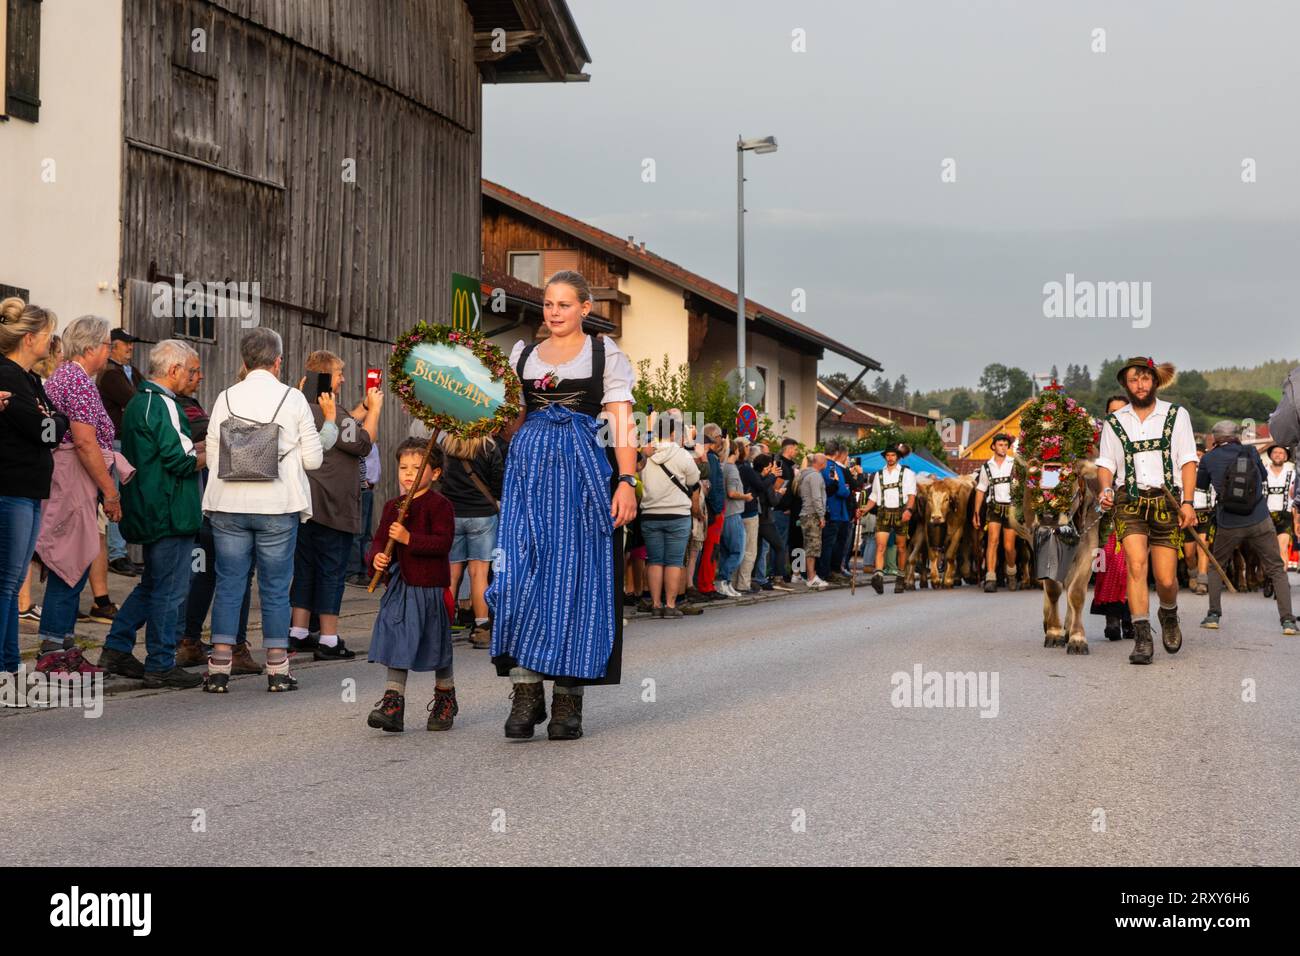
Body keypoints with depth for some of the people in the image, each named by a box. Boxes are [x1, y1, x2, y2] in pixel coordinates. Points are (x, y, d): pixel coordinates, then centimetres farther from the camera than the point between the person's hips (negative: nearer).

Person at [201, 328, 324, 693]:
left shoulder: (226, 398, 1)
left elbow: (212, 458, 1)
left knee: (228, 585, 7)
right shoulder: (293, 399, -3)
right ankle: (278, 670, 10)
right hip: (278, 506, -1)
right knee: (275, 588, 7)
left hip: (230, 505, 2)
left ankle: (219, 669, 6)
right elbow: (313, 458, -2)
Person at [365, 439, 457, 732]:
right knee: (396, 645, -1)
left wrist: (409, 539, -27)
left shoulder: (440, 505, -8)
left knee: (437, 647, 9)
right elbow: (379, 540, 10)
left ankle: (445, 700, 28)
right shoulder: (393, 507, 11)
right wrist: (377, 557, -12)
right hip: (400, 586, 5)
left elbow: (443, 542, -20)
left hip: (431, 588, -5)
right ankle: (393, 704, -2)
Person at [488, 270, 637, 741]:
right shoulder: (522, 355, 16)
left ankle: (569, 698, 1)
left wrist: (626, 480, -13)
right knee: (522, 572, -8)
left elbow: (621, 422, -2)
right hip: (530, 467, 3)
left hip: (585, 471, -3)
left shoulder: (605, 353, 6)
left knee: (576, 574, -3)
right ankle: (526, 692, -6)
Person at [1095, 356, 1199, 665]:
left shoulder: (1177, 415, 9)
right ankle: (1142, 638, -20)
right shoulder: (1114, 422, 12)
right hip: (1129, 501, 0)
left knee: (1166, 578, -3)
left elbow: (1188, 460, 6)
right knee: (1136, 563, -20)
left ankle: (1168, 615, 31)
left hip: (1165, 501, 0)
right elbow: (1105, 463, 13)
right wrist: (1106, 489, -9)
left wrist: (1188, 501, -5)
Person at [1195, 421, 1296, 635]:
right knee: (1277, 569, 7)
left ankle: (1214, 615, 14)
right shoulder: (1251, 453, 3)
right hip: (1260, 521, 0)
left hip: (1228, 526, 0)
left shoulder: (1209, 459, -1)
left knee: (1216, 566, 21)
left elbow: (1200, 484, 15)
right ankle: (1287, 620, -4)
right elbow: (1264, 476, 20)